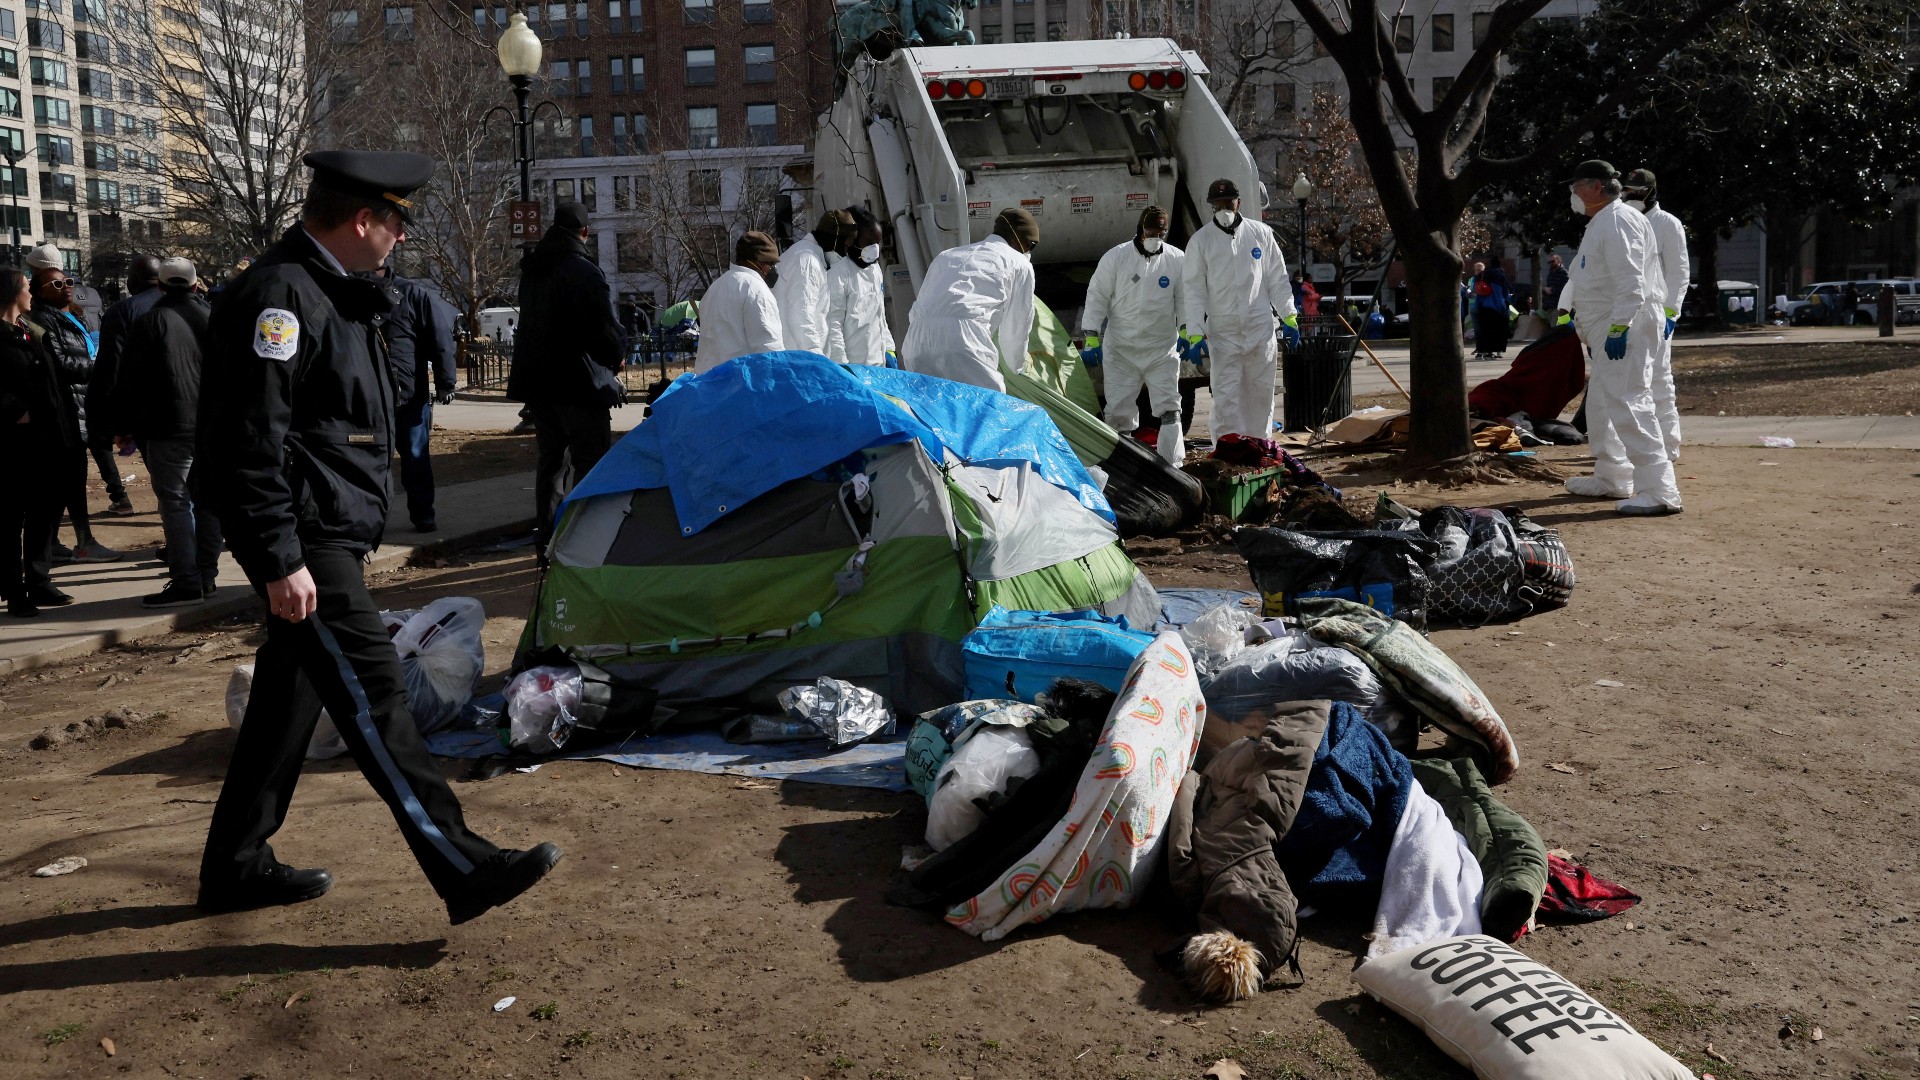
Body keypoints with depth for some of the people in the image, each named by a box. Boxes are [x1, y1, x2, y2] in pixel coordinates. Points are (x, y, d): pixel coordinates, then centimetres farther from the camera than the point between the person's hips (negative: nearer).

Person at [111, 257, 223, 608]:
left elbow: (130, 381, -3)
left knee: (175, 502, -3)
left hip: (171, 429, -5)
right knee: (208, 499, 11)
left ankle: (186, 581, -8)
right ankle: (207, 575, 16)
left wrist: (125, 425, 6)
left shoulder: (149, 323, -5)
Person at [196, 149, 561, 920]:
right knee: (372, 691, -12)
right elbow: (252, 439, -22)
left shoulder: (328, 292, 17)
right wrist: (280, 560, -24)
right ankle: (462, 870, -12)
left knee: (289, 697, 15)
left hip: (330, 532, 11)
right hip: (304, 540, -11)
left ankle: (236, 866, 27)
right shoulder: (280, 294, -16)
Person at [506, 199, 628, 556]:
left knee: (549, 461, 14)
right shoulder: (583, 271, -16)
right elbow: (605, 327, -18)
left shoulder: (531, 271, 11)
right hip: (580, 384, -8)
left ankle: (546, 545, 17)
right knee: (589, 464, -2)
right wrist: (618, 357, 2)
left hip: (538, 382, 8)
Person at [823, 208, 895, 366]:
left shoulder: (875, 269, 15)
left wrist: (888, 349, 16)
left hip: (877, 361, 7)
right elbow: (833, 322, -12)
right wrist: (841, 365, -16)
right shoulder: (839, 272, -9)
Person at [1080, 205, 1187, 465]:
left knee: (1169, 409, -1)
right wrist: (1091, 338, -6)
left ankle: (1173, 466, 5)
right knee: (1119, 410, 3)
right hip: (1120, 349, -1)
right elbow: (1097, 297, -2)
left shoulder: (1177, 259, -1)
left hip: (1162, 348, 1)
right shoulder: (1116, 257, -5)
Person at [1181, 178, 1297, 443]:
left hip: (1260, 328, 2)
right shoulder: (1200, 240, 0)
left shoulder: (1260, 233, 5)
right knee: (1226, 393, -6)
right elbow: (1194, 290, -2)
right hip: (1222, 331, -2)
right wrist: (1195, 333, -10)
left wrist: (1289, 318, 4)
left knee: (1261, 391, 6)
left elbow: (1277, 279, 10)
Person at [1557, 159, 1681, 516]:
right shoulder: (1601, 223, 20)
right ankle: (1613, 479, 32)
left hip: (1623, 327, -11)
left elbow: (1630, 282, -23)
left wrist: (1619, 327, -28)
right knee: (1601, 406, 20)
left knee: (1628, 406, -16)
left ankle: (1660, 492, -19)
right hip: (1607, 328, 11)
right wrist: (1588, 326, 25)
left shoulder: (1618, 221, -14)